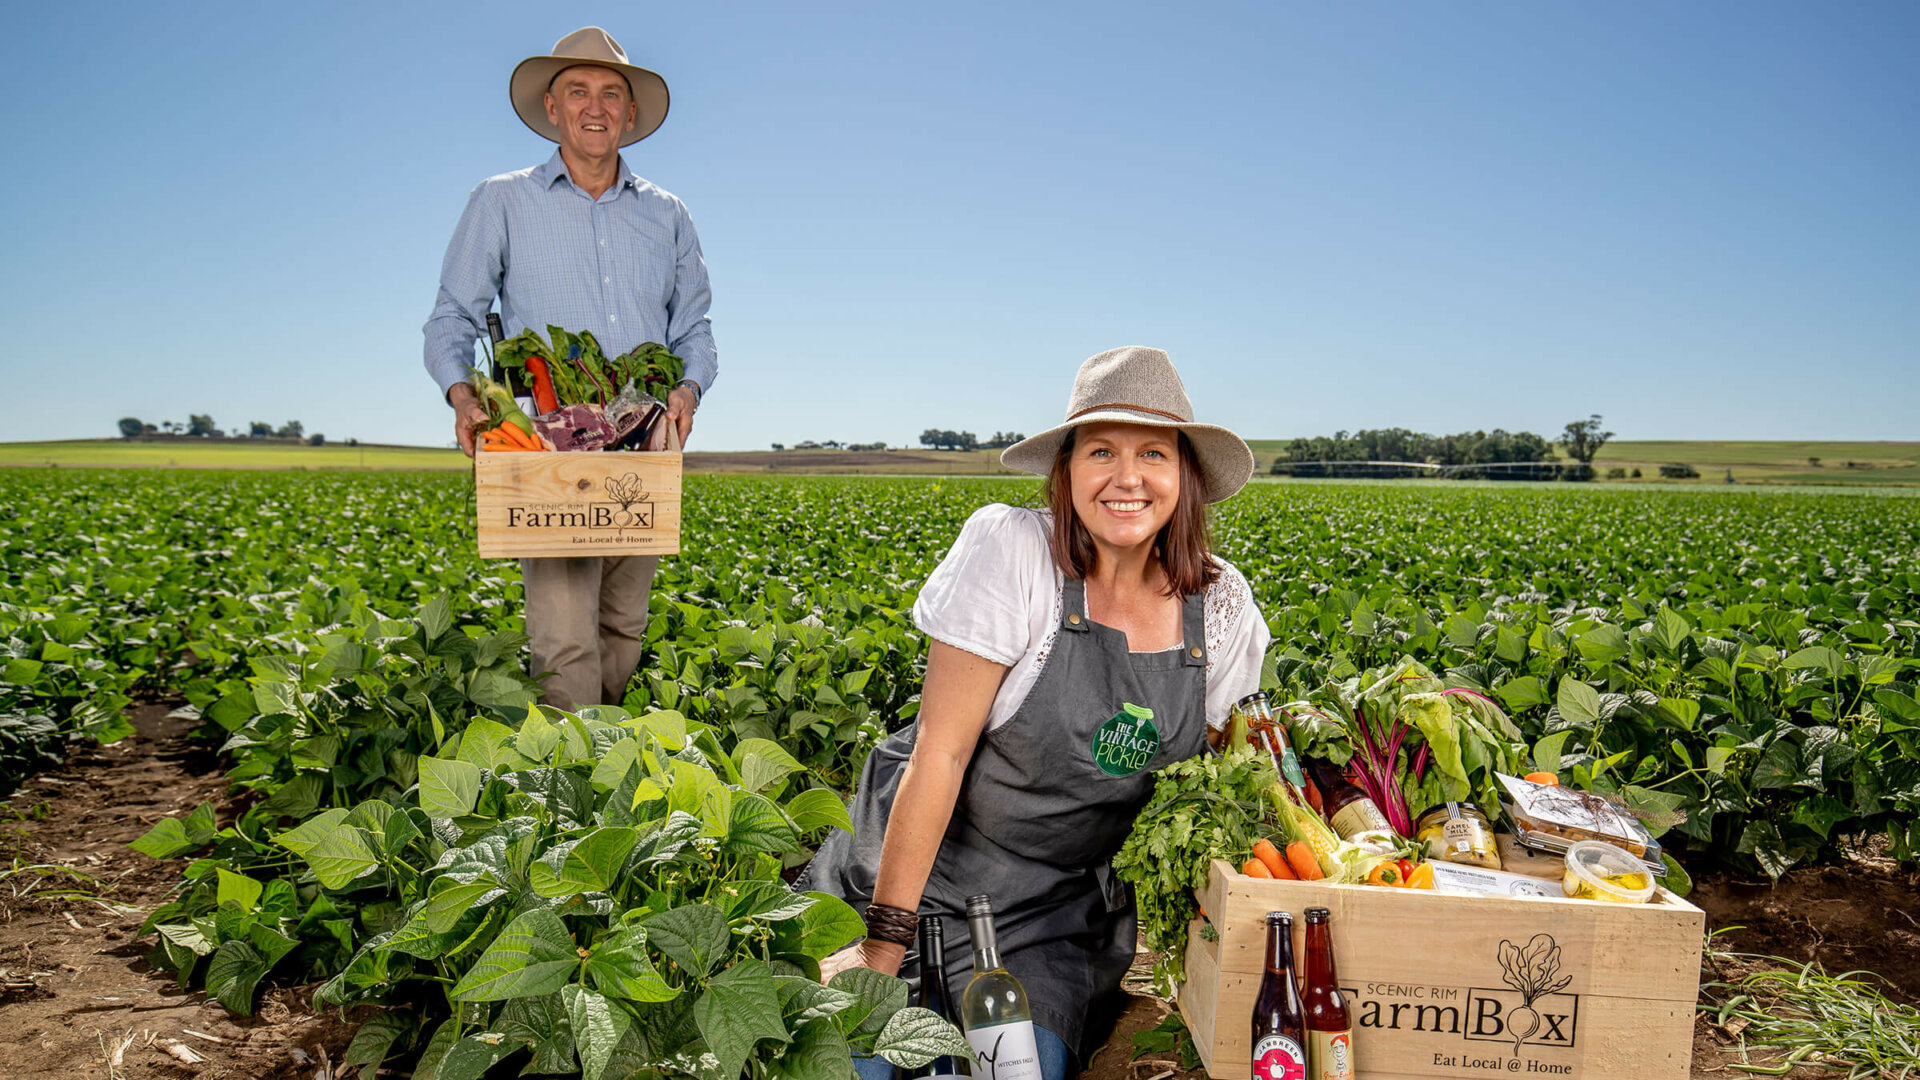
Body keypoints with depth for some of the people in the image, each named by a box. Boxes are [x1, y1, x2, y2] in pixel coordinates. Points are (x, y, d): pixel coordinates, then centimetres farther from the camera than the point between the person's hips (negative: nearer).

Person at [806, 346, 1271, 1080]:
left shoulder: (1222, 605, -5)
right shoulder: (1009, 551, -19)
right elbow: (941, 749, -20)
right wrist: (884, 942, -20)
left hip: (1062, 901, 3)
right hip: (919, 862, -3)